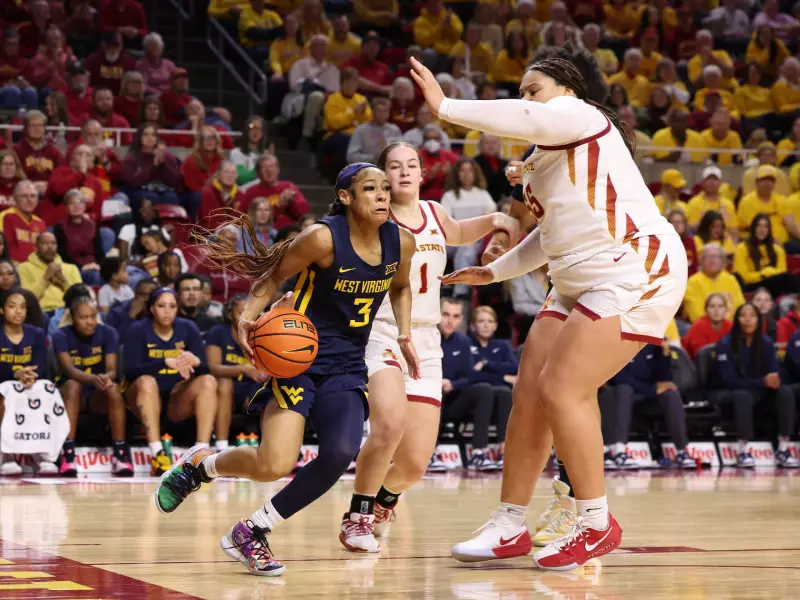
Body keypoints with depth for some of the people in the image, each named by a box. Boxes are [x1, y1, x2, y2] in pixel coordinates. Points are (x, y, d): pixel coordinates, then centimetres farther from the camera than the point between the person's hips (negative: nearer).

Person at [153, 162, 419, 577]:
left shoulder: (401, 242, 0)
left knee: (339, 455, -19)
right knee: (273, 465, -19)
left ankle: (252, 532, 0)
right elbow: (273, 277, -4)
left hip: (346, 367, 5)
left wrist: (404, 334, 10)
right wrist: (248, 317, -21)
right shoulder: (323, 238, -16)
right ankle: (199, 464, 15)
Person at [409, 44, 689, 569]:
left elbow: (521, 119, -23)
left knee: (562, 391, -16)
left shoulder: (582, 115, -4)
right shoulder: (545, 159, 23)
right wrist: (494, 272, 27)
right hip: (580, 285, 10)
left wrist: (445, 107, -19)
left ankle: (598, 524, -2)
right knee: (529, 392, 3)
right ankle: (510, 527, 11)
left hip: (635, 272, -10)